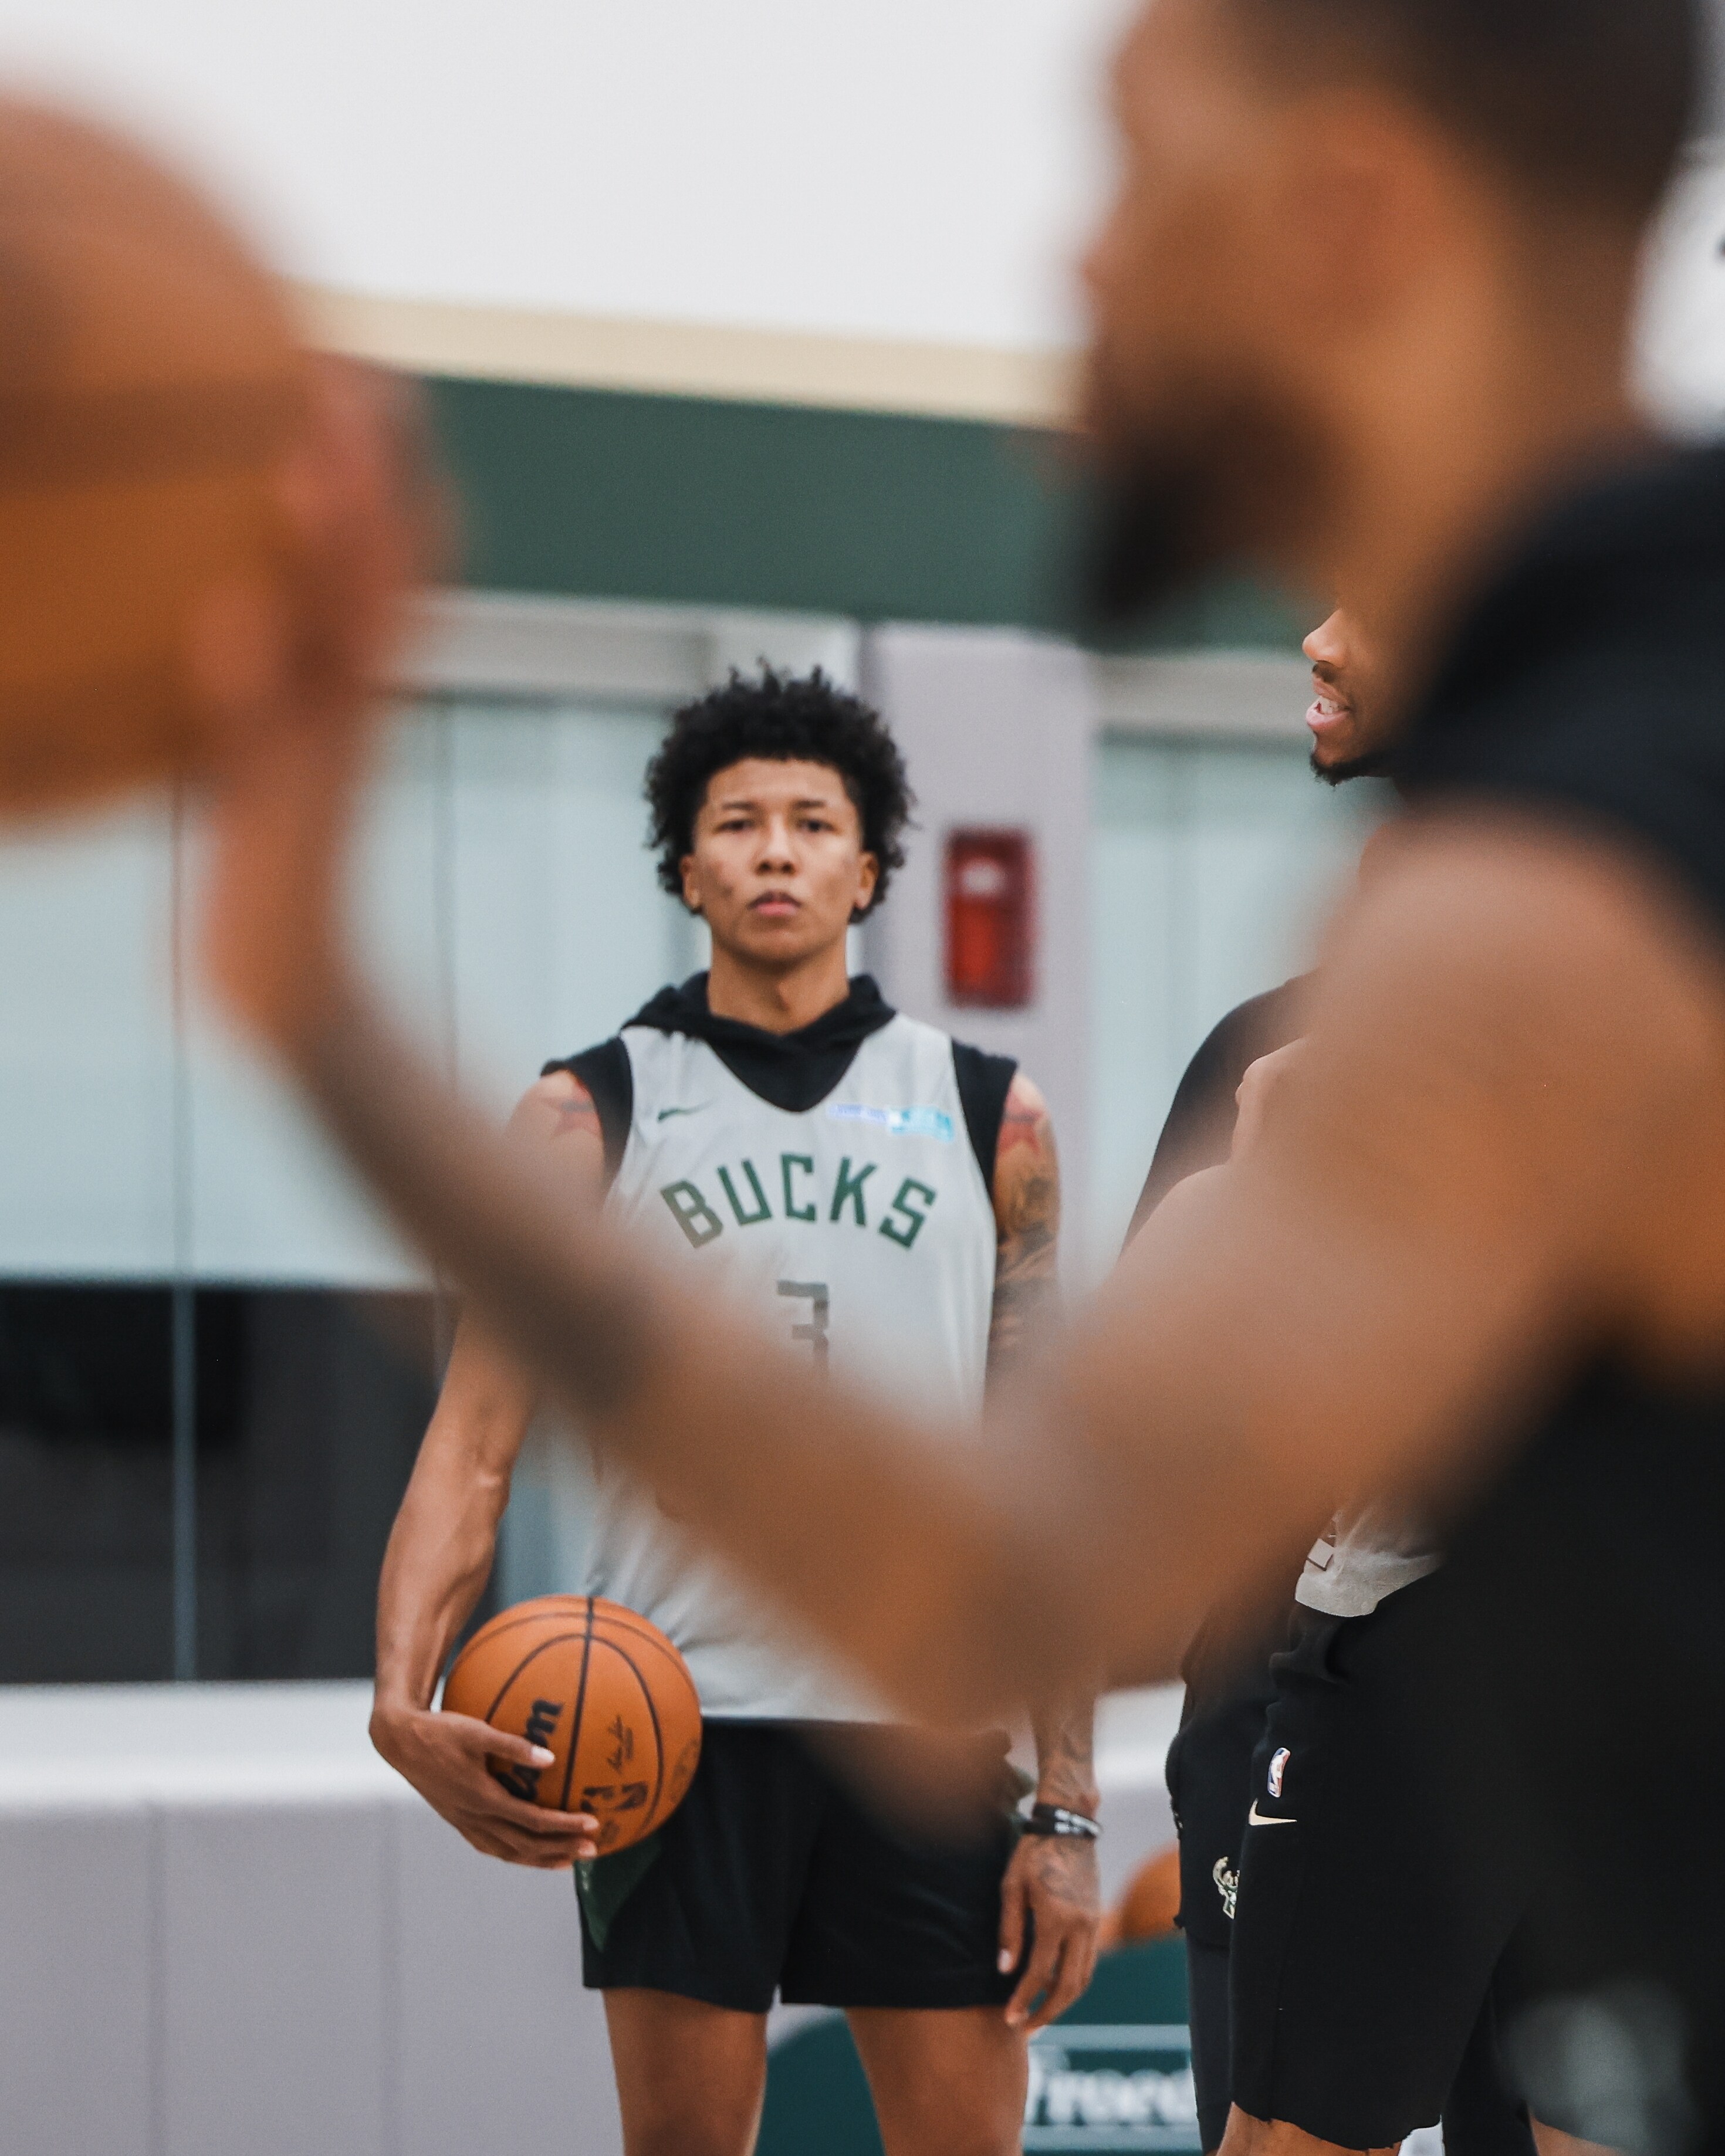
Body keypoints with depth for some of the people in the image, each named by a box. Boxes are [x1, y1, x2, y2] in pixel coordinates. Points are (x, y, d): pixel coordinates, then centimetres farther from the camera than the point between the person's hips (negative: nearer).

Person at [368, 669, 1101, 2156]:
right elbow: (472, 1448, -1)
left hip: (924, 1718, 1)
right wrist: (405, 1698, -20)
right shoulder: (588, 1118, 5)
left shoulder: (992, 1120, 9)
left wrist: (1068, 1808, 1)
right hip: (677, 1717, -1)